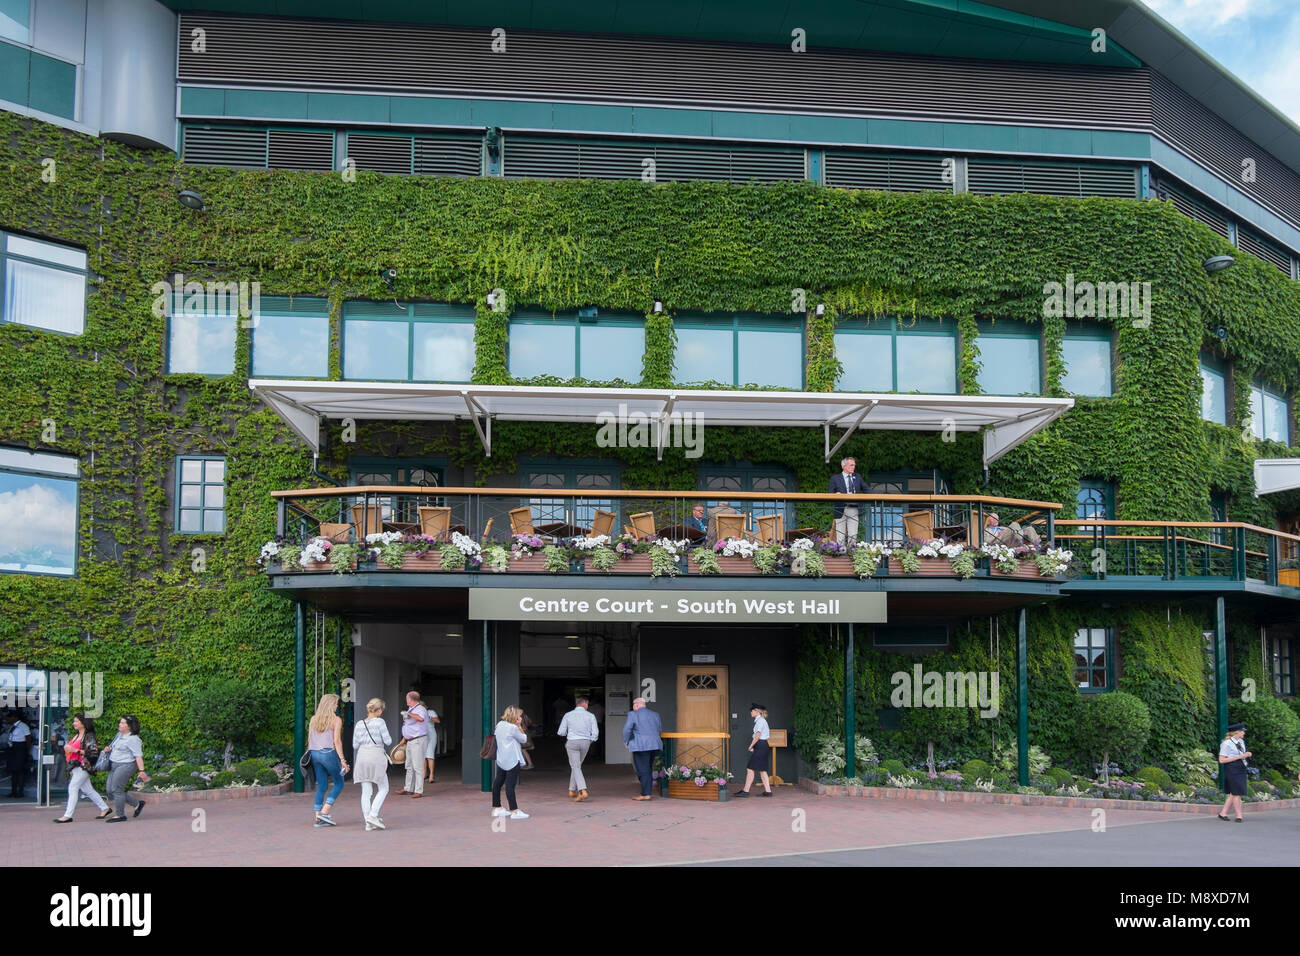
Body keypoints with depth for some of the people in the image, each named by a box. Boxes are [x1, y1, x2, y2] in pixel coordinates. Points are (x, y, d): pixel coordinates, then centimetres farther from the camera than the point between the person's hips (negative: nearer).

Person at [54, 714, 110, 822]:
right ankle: (105, 808, 19)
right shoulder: (75, 736, 17)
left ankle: (68, 815, -10)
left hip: (83, 766, -9)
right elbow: (69, 748, 31)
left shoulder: (89, 736, -10)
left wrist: (75, 750, -22)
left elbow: (93, 751, -21)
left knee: (72, 788, -12)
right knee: (88, 790, 11)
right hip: (75, 767, 9)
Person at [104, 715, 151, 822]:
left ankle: (120, 815, 4)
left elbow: (138, 756, -21)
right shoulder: (119, 735, 13)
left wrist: (141, 770, -28)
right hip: (114, 765, 10)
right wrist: (109, 748, 7)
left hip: (126, 766, -10)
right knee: (110, 791, 10)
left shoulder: (132, 739, -15)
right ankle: (137, 803, 19)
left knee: (116, 790, -8)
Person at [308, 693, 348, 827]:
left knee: (321, 786, 11)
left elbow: (309, 739, 11)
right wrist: (342, 760, -10)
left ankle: (318, 818, 6)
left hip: (315, 754, 6)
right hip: (329, 753, -6)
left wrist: (311, 755, 19)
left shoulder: (314, 719, 11)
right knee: (339, 784, 7)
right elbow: (336, 741, -11)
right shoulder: (336, 720, -5)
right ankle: (324, 812, -4)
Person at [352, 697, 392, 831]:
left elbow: (355, 745, 8)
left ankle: (368, 822, 5)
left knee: (366, 791, 6)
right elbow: (388, 741, -8)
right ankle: (373, 815, -9)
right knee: (383, 789, 7)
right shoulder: (379, 722, -7)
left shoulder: (359, 724, 7)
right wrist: (386, 744, 14)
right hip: (377, 756, -5)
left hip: (362, 756, 5)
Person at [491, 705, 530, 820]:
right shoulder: (513, 728, -16)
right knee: (510, 785, -9)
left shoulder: (499, 724, 7)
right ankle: (514, 811, -7)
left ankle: (496, 808, 24)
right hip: (512, 761, -9)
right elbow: (524, 739, -8)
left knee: (498, 782, 15)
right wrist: (519, 726, -4)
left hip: (501, 760, 9)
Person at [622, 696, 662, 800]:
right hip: (654, 745, 6)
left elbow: (627, 729, -13)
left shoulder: (633, 715, -5)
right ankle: (647, 792, 14)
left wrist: (626, 742, -1)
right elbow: (660, 729, 19)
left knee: (643, 770, -4)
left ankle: (646, 794, -7)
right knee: (648, 770, 14)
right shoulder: (655, 715, 13)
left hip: (641, 746, -6)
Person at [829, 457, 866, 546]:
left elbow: (866, 490, 19)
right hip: (841, 510, -2)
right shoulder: (835, 478, 6)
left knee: (853, 535, -3)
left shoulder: (858, 477, 16)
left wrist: (860, 495, -2)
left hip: (854, 510, 2)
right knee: (841, 536, -1)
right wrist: (836, 494, -20)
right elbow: (830, 494, 1)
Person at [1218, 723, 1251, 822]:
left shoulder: (1240, 742, 13)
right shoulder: (1227, 744, -12)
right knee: (1237, 793, -7)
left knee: (1233, 793, 8)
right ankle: (1239, 816, 0)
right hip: (1232, 770, -8)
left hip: (1241, 770, 8)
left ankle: (1223, 814, 16)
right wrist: (1238, 757, -18)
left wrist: (1247, 754, 3)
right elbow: (1221, 760, -16)